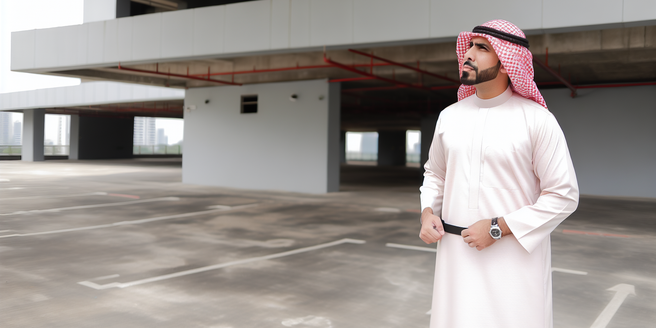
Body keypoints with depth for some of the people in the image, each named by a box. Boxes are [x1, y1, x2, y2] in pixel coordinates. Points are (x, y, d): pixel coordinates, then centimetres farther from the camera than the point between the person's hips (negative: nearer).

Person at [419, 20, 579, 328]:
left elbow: (564, 195, -8)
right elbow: (435, 173, 21)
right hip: (457, 253, 4)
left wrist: (498, 228, -14)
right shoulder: (449, 116, 7)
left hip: (516, 255, -4)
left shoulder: (537, 120, -7)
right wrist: (427, 212, 1)